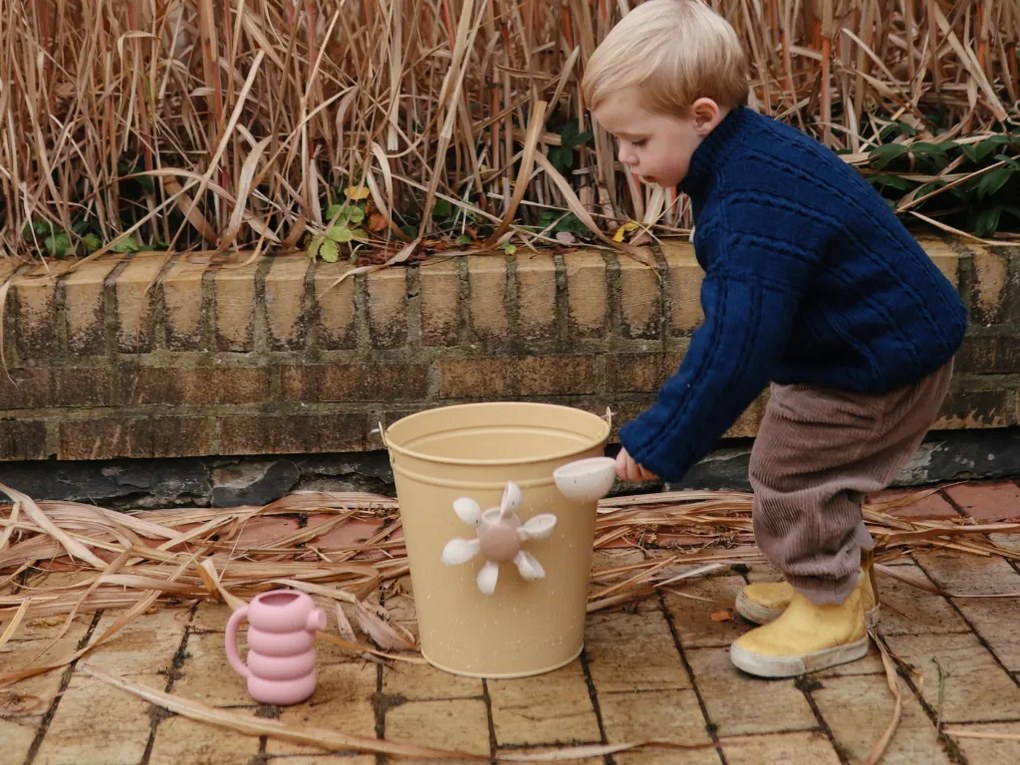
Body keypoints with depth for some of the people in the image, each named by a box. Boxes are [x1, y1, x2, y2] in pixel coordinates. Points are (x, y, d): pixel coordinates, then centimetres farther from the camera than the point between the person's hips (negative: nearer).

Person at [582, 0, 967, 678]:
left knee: (788, 470, -2)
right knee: (805, 468, 20)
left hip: (883, 362, -10)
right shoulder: (751, 154, -2)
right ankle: (845, 577, 38)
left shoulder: (755, 210, -34)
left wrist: (659, 445, -25)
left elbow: (737, 350, -33)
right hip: (891, 338, 10)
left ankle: (831, 610, 15)